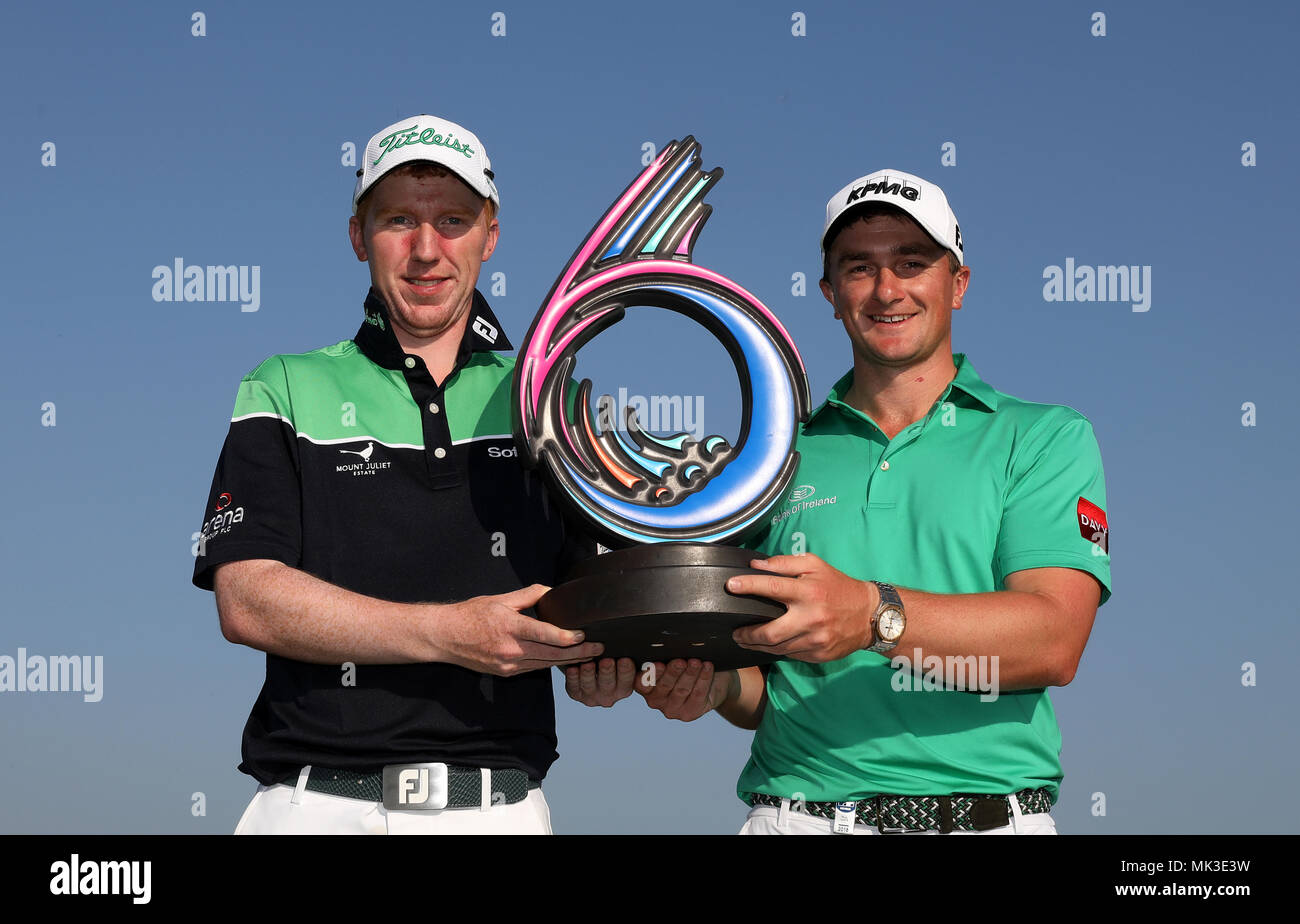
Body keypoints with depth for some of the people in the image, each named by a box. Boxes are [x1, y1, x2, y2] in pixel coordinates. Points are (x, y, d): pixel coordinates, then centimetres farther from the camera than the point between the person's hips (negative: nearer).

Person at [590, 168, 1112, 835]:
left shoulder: (1043, 438, 7)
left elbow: (1054, 640, -9)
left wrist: (873, 614, -22)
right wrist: (719, 685, -6)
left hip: (990, 813, -4)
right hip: (799, 813, 4)